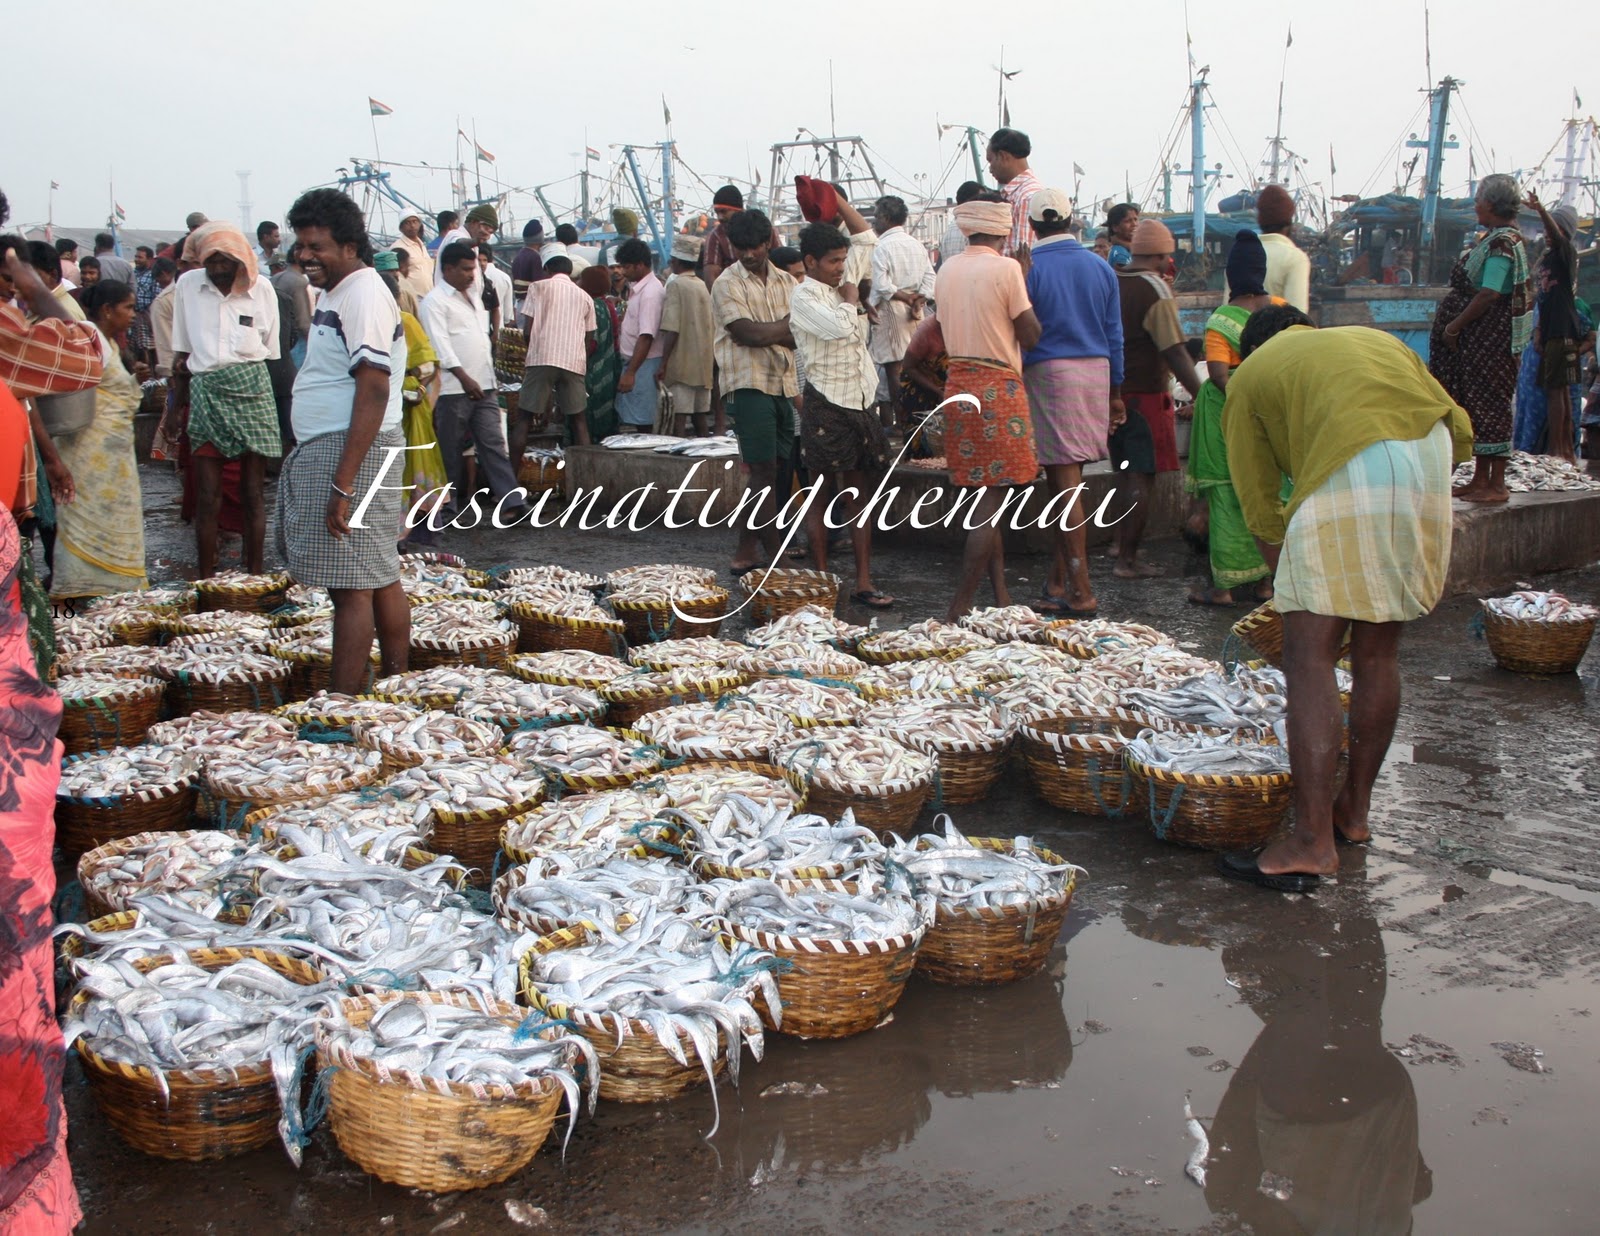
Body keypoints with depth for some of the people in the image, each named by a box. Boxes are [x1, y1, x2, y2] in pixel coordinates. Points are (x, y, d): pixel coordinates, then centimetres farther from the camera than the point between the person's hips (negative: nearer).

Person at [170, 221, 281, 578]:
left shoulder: (261, 289, 4)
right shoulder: (188, 284, 6)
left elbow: (271, 351, 10)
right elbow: (181, 353, 13)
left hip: (252, 389, 0)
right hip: (205, 391, 1)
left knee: (252, 493, 4)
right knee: (207, 496, -1)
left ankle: (255, 573, 11)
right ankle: (206, 578, 6)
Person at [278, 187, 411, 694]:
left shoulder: (364, 295, -15)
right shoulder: (334, 294, 16)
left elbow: (374, 391, -23)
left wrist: (343, 482, -26)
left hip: (353, 452, -10)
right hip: (325, 450, 10)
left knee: (351, 586, -8)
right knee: (381, 579, 14)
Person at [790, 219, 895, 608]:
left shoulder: (840, 292, 14)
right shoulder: (805, 297, -9)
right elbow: (840, 329, -24)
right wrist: (850, 301, -8)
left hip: (858, 401, 8)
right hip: (827, 404, -8)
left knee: (860, 492, 6)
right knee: (823, 493, 0)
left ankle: (864, 582, 8)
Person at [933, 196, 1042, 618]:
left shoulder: (946, 270, 9)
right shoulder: (1005, 269, -11)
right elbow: (1031, 335, -8)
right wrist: (1024, 289, 4)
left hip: (958, 385, 7)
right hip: (998, 388, -7)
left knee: (984, 495, 13)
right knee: (990, 501, -4)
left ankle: (1001, 596, 18)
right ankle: (960, 606, -8)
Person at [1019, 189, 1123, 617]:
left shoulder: (1027, 268, -5)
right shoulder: (1100, 267, 9)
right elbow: (1114, 334, 12)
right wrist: (1115, 393, 18)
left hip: (1048, 373, -5)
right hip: (1095, 373, 5)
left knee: (1064, 482, -5)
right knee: (1067, 481, 12)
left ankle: (1081, 593, -6)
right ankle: (1058, 582, 15)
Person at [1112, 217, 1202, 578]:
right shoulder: (1155, 291, -14)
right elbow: (1175, 352, -20)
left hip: (1112, 394, 7)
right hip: (1145, 395, -7)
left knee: (1127, 474, 19)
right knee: (1142, 479, -1)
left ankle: (1121, 542, 24)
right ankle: (1128, 561, 0)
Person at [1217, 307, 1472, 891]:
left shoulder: (1250, 375, 23)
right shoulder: (1375, 338, 36)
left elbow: (1262, 511, 19)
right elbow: (1460, 428, 22)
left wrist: (1293, 587, 29)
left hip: (1348, 470, -5)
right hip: (1431, 457, 5)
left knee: (1309, 657, -3)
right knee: (1378, 652, 16)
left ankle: (1312, 840, -7)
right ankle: (1355, 810, 28)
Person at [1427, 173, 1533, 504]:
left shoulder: (1501, 241, -17)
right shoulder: (1501, 237, 15)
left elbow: (1490, 294, -23)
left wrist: (1455, 326, -16)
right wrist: (1455, 325, 12)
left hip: (1491, 337, -10)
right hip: (1478, 338, 10)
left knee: (1489, 406, -5)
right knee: (1478, 405, 13)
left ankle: (1496, 485, 0)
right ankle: (1481, 480, 19)